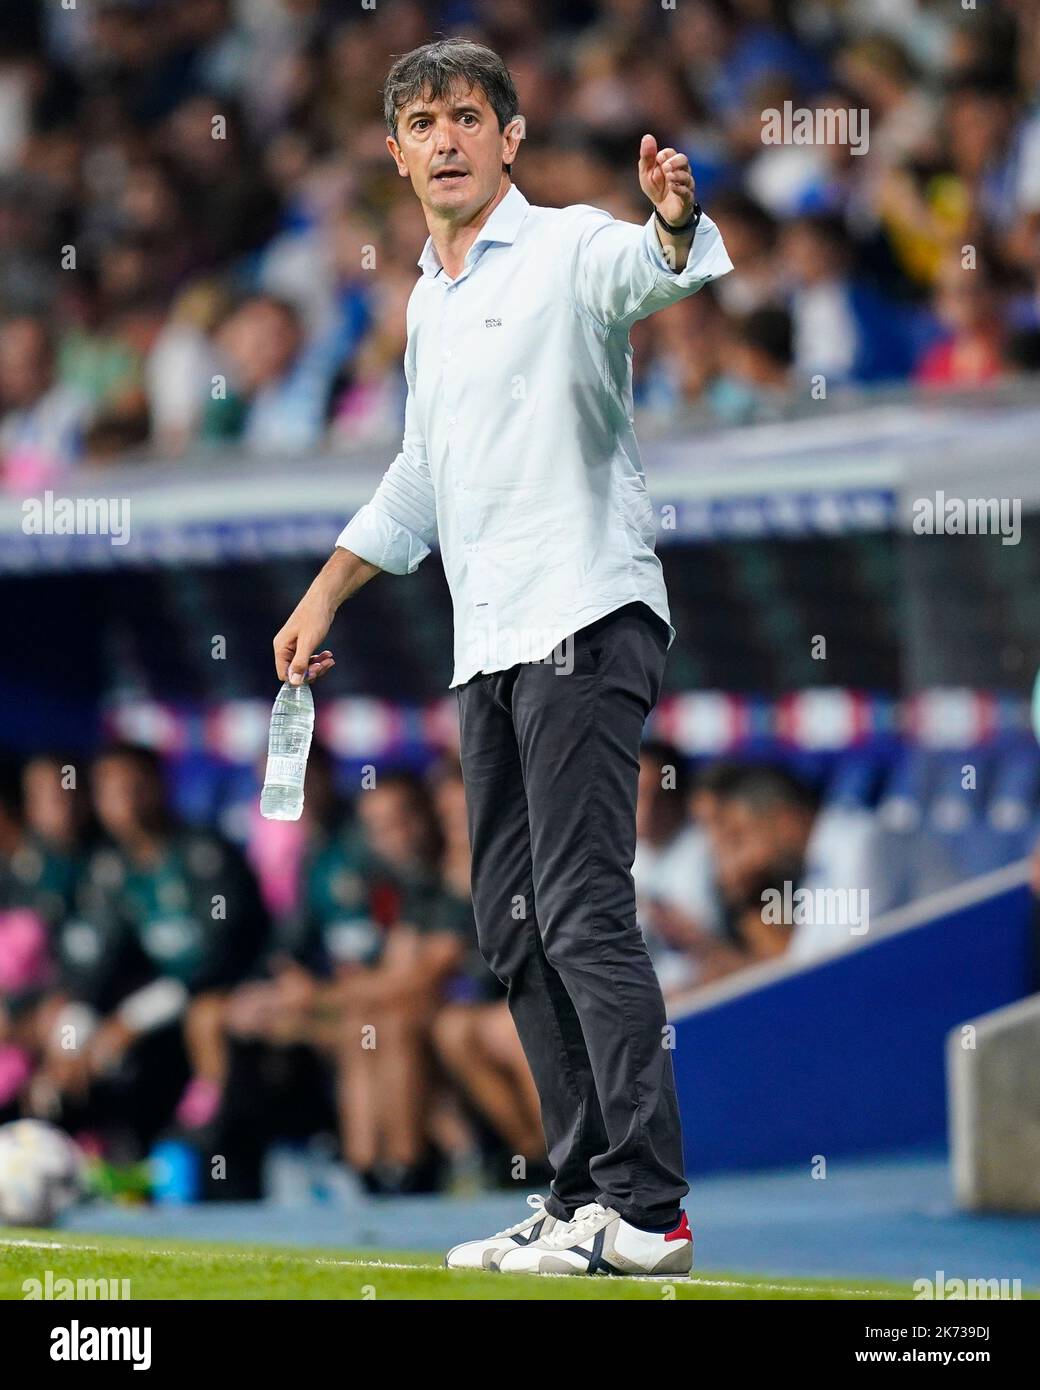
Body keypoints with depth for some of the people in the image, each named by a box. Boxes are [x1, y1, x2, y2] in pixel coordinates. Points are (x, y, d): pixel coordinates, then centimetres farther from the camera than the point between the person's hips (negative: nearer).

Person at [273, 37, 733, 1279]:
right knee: (514, 931, 7)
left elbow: (657, 270, -28)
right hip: (486, 649, 9)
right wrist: (323, 597, 33)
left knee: (584, 915, -15)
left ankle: (646, 1210, -16)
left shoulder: (568, 249, -5)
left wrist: (675, 219, -50)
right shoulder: (428, 302, 20)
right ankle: (582, 1199, 11)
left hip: (584, 625, -9)